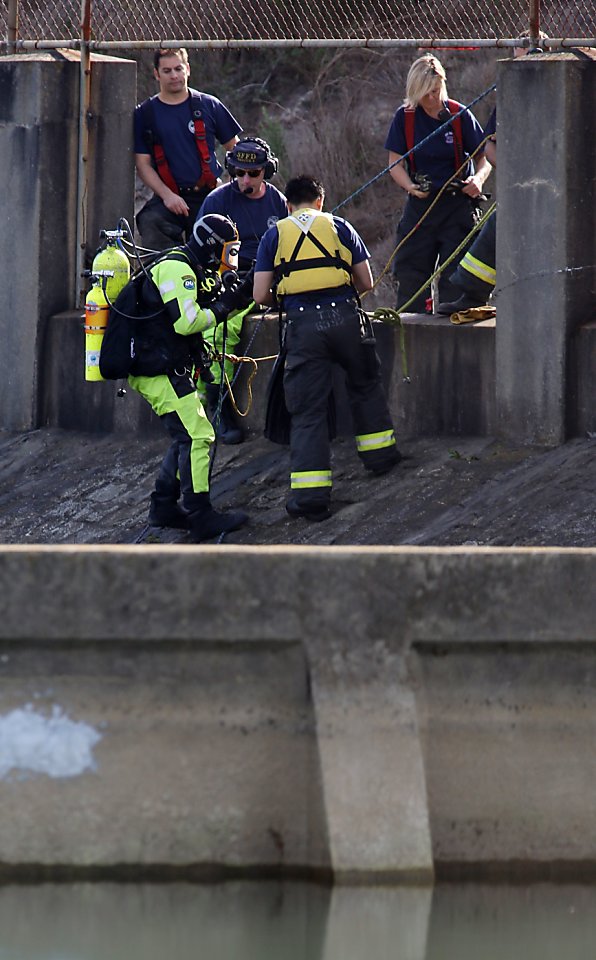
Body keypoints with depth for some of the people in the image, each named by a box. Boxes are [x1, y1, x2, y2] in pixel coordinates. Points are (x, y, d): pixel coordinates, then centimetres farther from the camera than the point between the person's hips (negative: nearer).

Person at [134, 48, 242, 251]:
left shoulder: (209, 106, 8)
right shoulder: (145, 114, 6)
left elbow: (235, 149, 13)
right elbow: (143, 164, 3)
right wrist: (166, 195, -11)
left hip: (208, 196, 1)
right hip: (169, 196, -1)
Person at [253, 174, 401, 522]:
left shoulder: (275, 235, 11)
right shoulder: (339, 227, 12)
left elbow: (260, 295, 6)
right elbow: (367, 282, 13)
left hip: (302, 323, -1)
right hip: (344, 317, 1)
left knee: (308, 410, 0)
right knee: (365, 385, 26)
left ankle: (310, 494, -6)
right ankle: (379, 453, 37)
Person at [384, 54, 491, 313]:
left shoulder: (460, 116, -3)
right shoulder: (405, 117, 1)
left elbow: (484, 158, 2)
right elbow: (395, 163, 2)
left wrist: (478, 179, -19)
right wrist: (411, 187, -17)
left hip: (457, 203, -2)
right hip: (420, 204, 2)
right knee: (410, 274, 1)